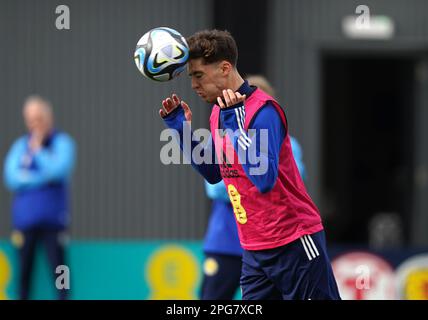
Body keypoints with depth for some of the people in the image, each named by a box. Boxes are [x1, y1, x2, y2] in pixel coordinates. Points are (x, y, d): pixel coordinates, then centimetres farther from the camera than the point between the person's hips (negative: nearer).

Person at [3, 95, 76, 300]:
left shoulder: (62, 142, 3)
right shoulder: (21, 145, 10)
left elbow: (58, 169, -15)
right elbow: (11, 177, -3)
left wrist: (38, 150, -5)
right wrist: (43, 178, -9)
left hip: (52, 218, -3)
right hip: (24, 218, 3)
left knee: (58, 266, -6)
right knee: (24, 269, 6)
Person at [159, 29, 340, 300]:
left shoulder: (263, 109, -18)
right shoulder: (219, 111, 8)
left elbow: (264, 180, -28)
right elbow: (214, 173, 21)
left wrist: (233, 123, -29)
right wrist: (180, 128, 10)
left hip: (294, 245, -8)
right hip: (255, 250, 8)